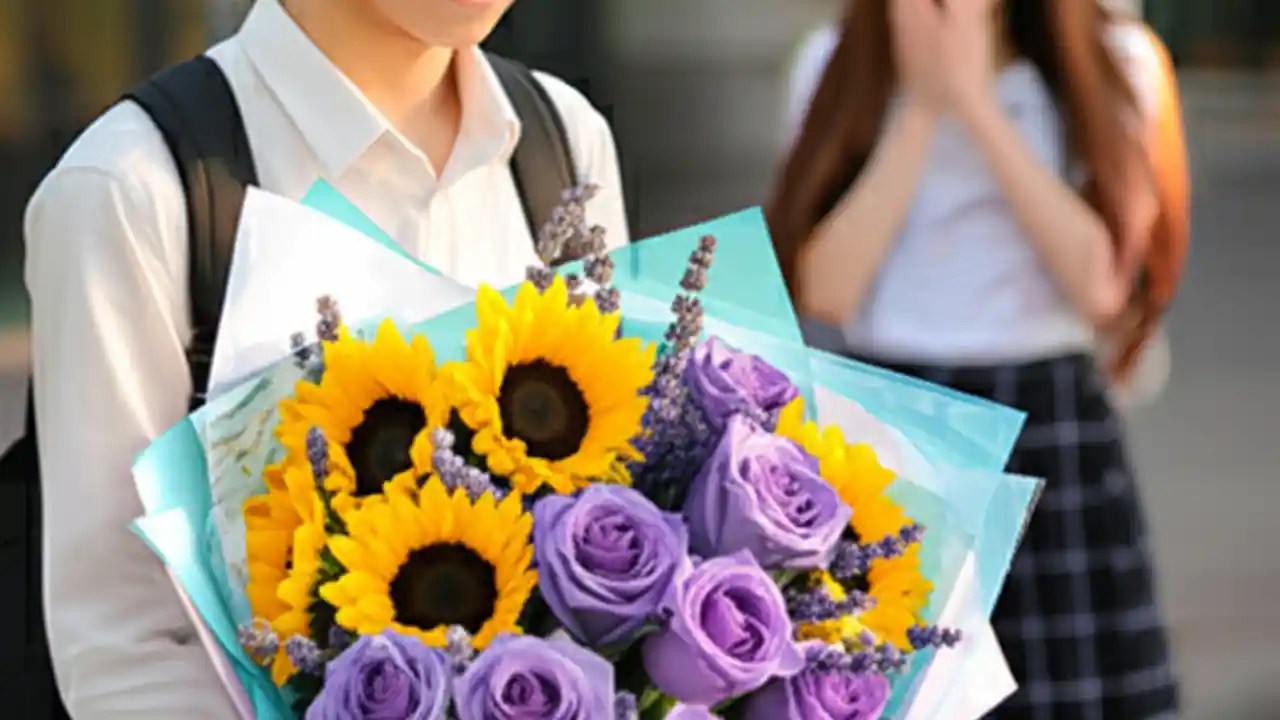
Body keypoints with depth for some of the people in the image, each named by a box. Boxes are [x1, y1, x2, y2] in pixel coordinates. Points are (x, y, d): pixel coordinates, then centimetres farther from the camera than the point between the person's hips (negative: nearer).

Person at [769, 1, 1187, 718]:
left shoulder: (1113, 62, 1)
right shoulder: (837, 64, 4)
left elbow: (1101, 283, -11)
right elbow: (826, 293, -6)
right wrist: (921, 105, -10)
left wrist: (975, 102, -12)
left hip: (1052, 427, -1)